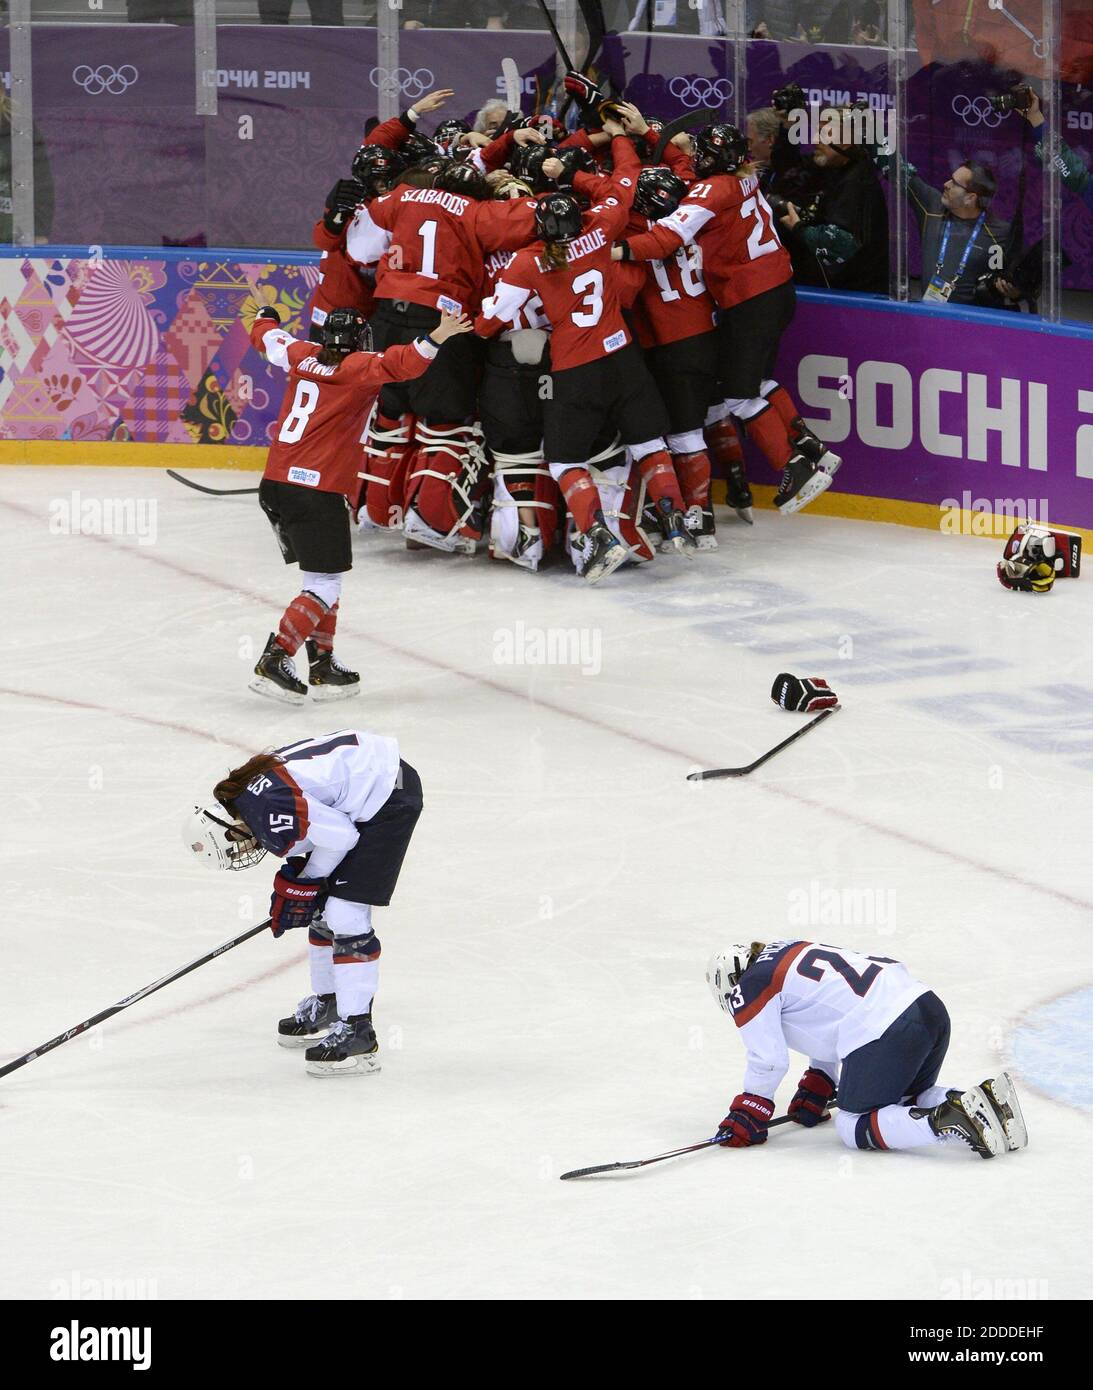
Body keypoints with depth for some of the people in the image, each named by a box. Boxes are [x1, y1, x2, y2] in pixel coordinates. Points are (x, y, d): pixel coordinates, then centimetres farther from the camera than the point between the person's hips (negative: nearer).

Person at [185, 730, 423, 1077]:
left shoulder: (265, 808, -26)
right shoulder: (246, 790, 4)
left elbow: (341, 836, -21)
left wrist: (303, 884, -6)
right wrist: (292, 881, 6)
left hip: (392, 798, -11)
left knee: (345, 914, -13)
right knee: (323, 909, 19)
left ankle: (357, 1032, -10)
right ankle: (327, 1003, 37)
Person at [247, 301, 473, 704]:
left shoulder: (301, 356, 12)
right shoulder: (359, 368, -5)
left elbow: (267, 337, 31)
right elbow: (398, 365, -24)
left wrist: (267, 317, 52)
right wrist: (435, 339, -33)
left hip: (275, 485, 8)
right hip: (319, 491, -8)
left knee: (320, 579, 19)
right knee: (324, 587, -3)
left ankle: (322, 666, 22)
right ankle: (273, 662, -12)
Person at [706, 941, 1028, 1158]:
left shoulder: (749, 990, 4)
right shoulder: (788, 952, 30)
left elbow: (768, 1061, 2)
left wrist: (745, 1116, 16)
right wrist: (813, 1092, 39)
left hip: (882, 1032, -9)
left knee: (854, 1126, 5)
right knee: (911, 1098, 30)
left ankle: (949, 1119, -18)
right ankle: (980, 1100, 1)